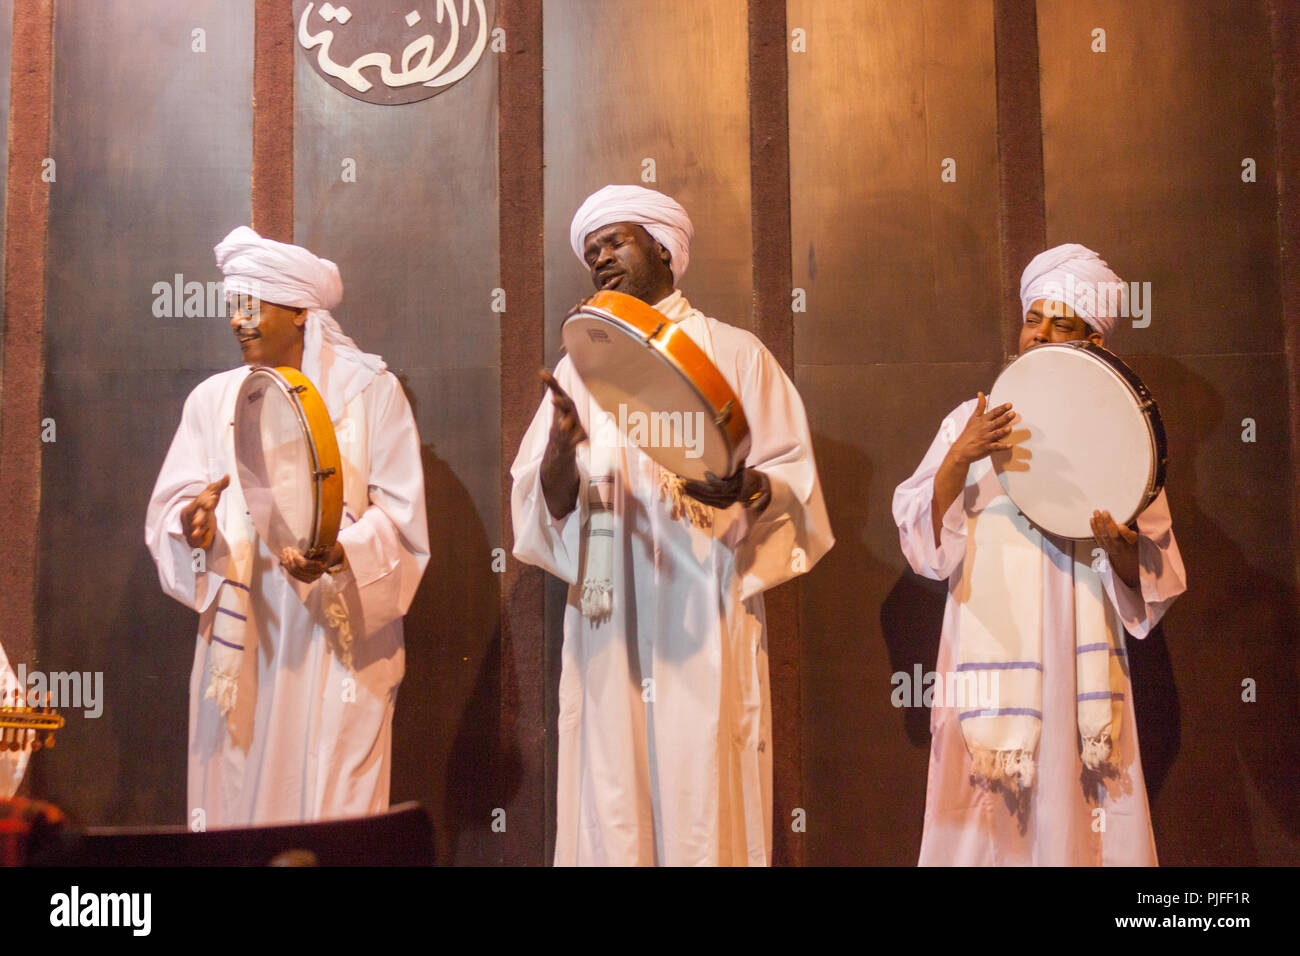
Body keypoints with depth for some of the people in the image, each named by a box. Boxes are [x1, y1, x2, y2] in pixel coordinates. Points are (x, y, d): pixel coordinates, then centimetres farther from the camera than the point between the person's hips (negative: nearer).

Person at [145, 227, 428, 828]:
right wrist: (193, 522, -17)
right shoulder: (213, 399, 12)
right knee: (234, 791, 3)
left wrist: (341, 553, -22)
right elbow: (167, 511, 6)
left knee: (332, 802, -3)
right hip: (240, 642, 3)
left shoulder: (370, 392, 2)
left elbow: (400, 514, -4)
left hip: (337, 640, -3)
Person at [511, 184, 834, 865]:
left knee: (705, 794, -4)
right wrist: (562, 450, -14)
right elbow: (544, 504, 7)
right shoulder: (579, 368, 16)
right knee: (612, 804, 0)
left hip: (705, 613, -2)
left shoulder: (733, 352, 9)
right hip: (609, 621, 2)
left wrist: (747, 487, -17)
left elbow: (793, 476, 5)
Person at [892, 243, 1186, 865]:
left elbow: (1155, 580, 7)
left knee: (1076, 812, 0)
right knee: (987, 817, -2)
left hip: (1078, 657, 0)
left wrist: (1119, 545, -15)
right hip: (991, 647, 0)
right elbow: (922, 538, 1)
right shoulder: (973, 421, 8)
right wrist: (960, 458, -14)